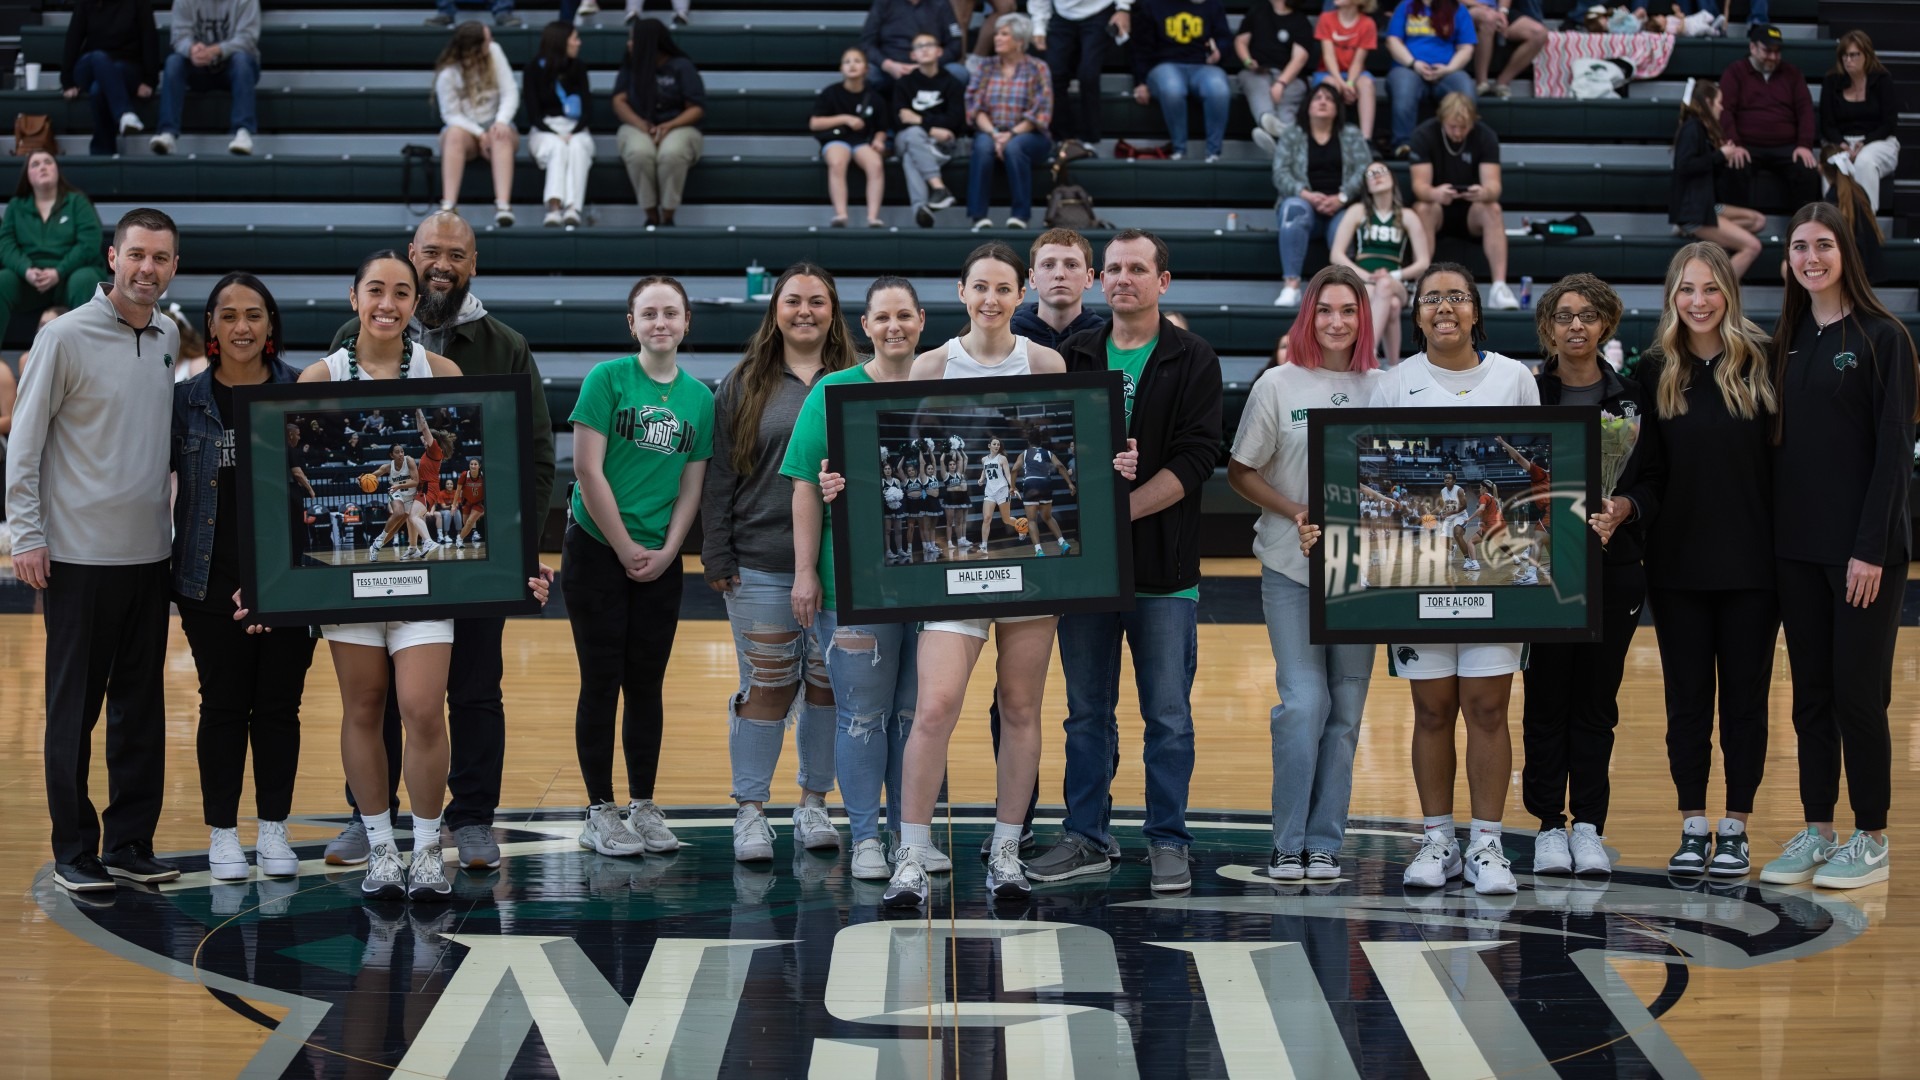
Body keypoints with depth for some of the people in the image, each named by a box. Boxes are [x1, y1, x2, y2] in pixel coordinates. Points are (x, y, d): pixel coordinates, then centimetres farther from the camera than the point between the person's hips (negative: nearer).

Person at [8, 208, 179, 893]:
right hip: (79, 554, -5)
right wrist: (27, 535, -11)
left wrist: (163, 513, 12)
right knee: (74, 708, 1)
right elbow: (24, 443, -7)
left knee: (142, 708, 8)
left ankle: (132, 843, 16)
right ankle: (75, 851, 8)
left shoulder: (168, 339, 9)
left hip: (149, 553, 5)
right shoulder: (66, 337, -8)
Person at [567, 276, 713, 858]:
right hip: (597, 552, -4)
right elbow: (588, 470, -11)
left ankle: (644, 808, 16)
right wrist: (626, 550, -10)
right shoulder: (607, 379, -7)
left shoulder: (699, 396, 5)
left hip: (660, 564, 4)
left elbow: (692, 485, 8)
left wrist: (665, 553, -4)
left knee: (647, 684, 8)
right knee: (602, 682, -1)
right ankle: (600, 813, 6)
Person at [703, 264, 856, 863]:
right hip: (762, 566, -1)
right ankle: (750, 809, 7)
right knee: (766, 686, 1)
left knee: (828, 683, 6)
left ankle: (814, 802, 18)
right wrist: (718, 559, -1)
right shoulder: (743, 386, 6)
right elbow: (719, 477, 5)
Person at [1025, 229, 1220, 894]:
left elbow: (1196, 458, -9)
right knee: (1087, 709, 9)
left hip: (1163, 566, -3)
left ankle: (1168, 841, 11)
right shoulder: (1075, 358, 11)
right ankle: (1086, 838, 16)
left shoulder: (1193, 362, 0)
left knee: (1168, 714, 2)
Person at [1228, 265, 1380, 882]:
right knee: (1304, 701, -12)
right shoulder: (1278, 386, 1)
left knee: (1346, 709, 4)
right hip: (1290, 568, -2)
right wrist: (1296, 514, -9)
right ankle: (1288, 844, -1)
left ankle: (1325, 843, 12)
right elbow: (1240, 472, 4)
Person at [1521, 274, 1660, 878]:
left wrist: (1624, 508, -12)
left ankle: (1589, 826, 9)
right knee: (1546, 697, 0)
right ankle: (1550, 825, 7)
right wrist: (1535, 514, -15)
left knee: (1597, 698, 3)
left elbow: (1655, 482, 8)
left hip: (1614, 567, 1)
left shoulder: (1633, 400, 8)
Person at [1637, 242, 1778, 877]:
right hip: (1678, 559, 2)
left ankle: (1735, 830, 12)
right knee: (1687, 695, 6)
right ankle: (1693, 828, 13)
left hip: (1751, 557, -2)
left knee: (1745, 694, 5)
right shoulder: (1655, 370, 4)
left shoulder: (1762, 362, -2)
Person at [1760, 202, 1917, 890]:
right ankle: (1816, 832, 16)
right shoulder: (1789, 341, 10)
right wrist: (1776, 534, 5)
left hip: (1863, 546, -6)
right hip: (1797, 547, 6)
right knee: (1811, 693, 9)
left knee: (1858, 692, -2)